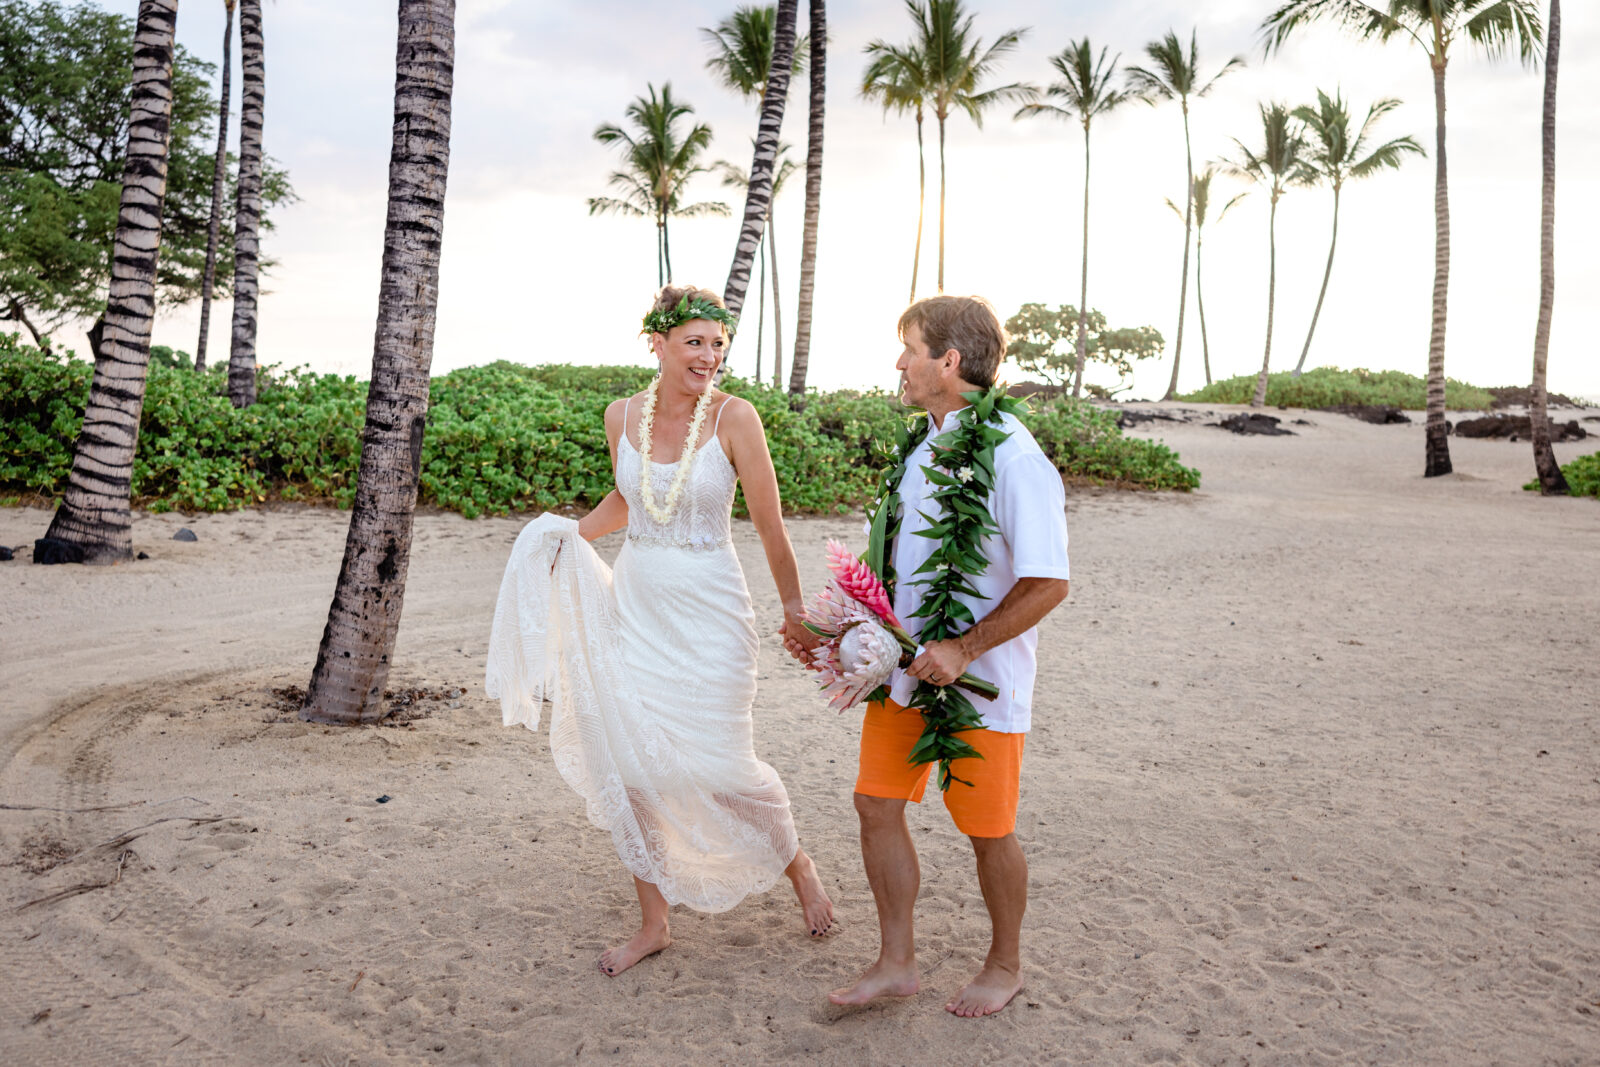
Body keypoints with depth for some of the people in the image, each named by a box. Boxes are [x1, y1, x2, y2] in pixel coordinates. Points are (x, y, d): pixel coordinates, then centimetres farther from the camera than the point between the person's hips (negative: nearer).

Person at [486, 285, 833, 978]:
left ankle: (797, 865, 29)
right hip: (632, 606, 5)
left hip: (708, 613, -4)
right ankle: (653, 924, 23)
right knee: (627, 764, 5)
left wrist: (793, 610, -1)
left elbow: (769, 525, -7)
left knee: (717, 764, -3)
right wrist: (567, 535, 6)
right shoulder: (622, 416, 1)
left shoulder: (734, 417, -11)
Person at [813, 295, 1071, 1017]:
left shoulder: (1014, 458, -19)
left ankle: (1005, 966, 34)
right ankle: (896, 963, 26)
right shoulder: (925, 445, 7)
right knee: (876, 803, 9)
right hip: (907, 666, 8)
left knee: (987, 829, 10)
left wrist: (962, 651, -22)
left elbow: (1048, 584, -20)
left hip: (980, 682, -7)